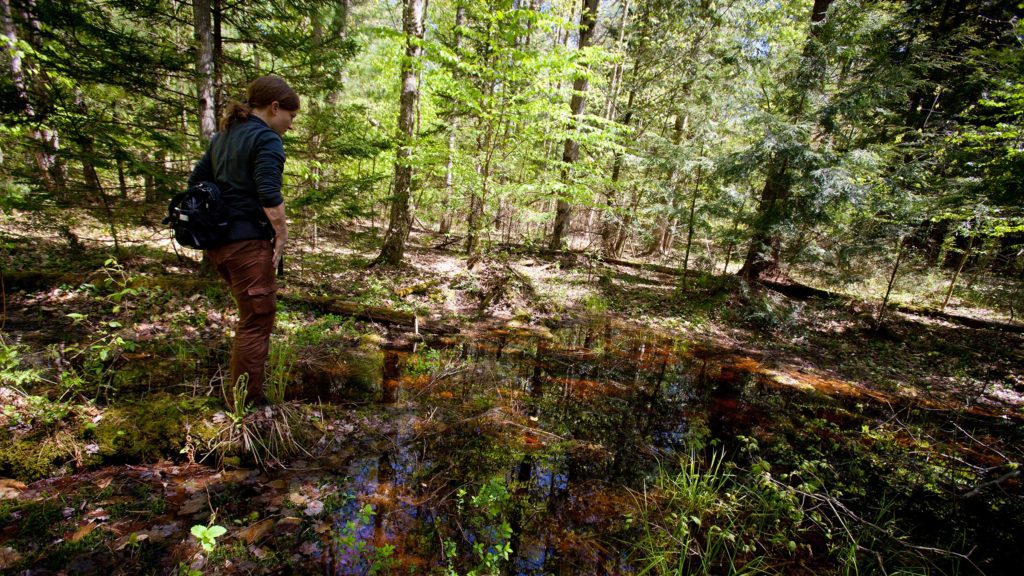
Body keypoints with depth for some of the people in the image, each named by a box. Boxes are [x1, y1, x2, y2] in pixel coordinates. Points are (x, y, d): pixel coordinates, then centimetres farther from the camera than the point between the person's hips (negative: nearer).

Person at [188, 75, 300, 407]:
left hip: (217, 240, 9)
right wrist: (282, 233, -15)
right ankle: (246, 404, 8)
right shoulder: (267, 139, -11)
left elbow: (196, 181, 20)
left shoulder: (224, 135, 17)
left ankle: (239, 395, 33)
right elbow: (269, 194, -23)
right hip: (248, 242, -9)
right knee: (257, 321, 0)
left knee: (252, 314, 21)